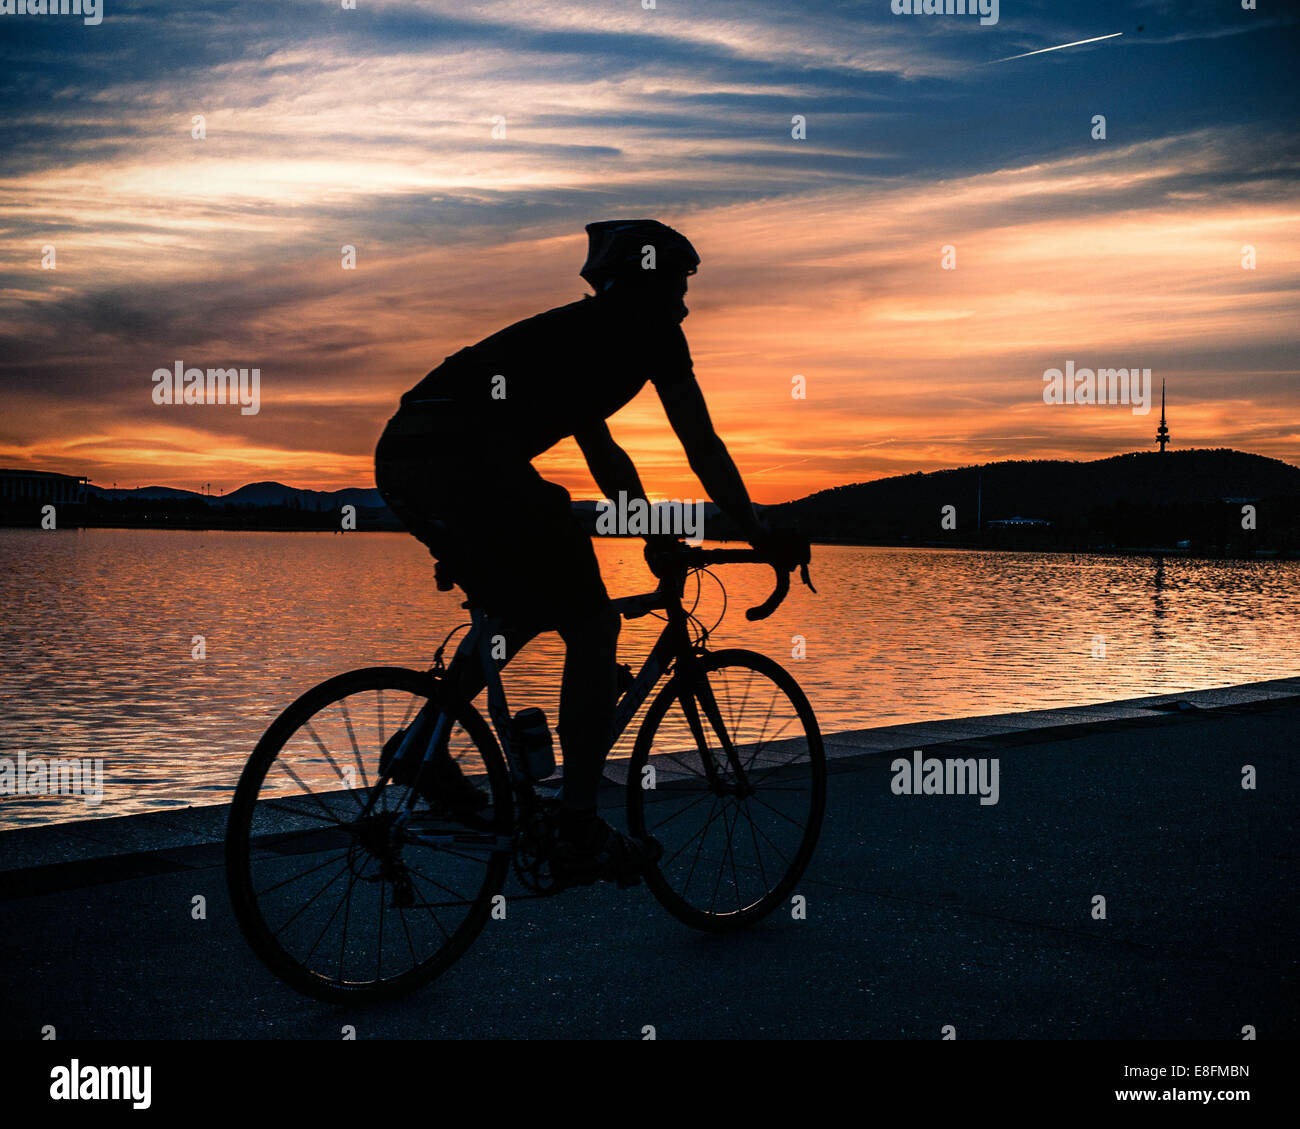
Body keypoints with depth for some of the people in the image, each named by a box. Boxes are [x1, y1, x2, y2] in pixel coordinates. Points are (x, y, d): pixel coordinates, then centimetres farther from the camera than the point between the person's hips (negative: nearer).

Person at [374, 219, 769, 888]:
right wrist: (759, 535, 21)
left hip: (400, 455, 9)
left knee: (520, 612, 27)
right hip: (469, 456, -9)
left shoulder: (580, 329, 35)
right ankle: (579, 836, 4)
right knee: (591, 624, 4)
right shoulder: (652, 329, 12)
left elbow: (603, 454, 42)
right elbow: (703, 446, 12)